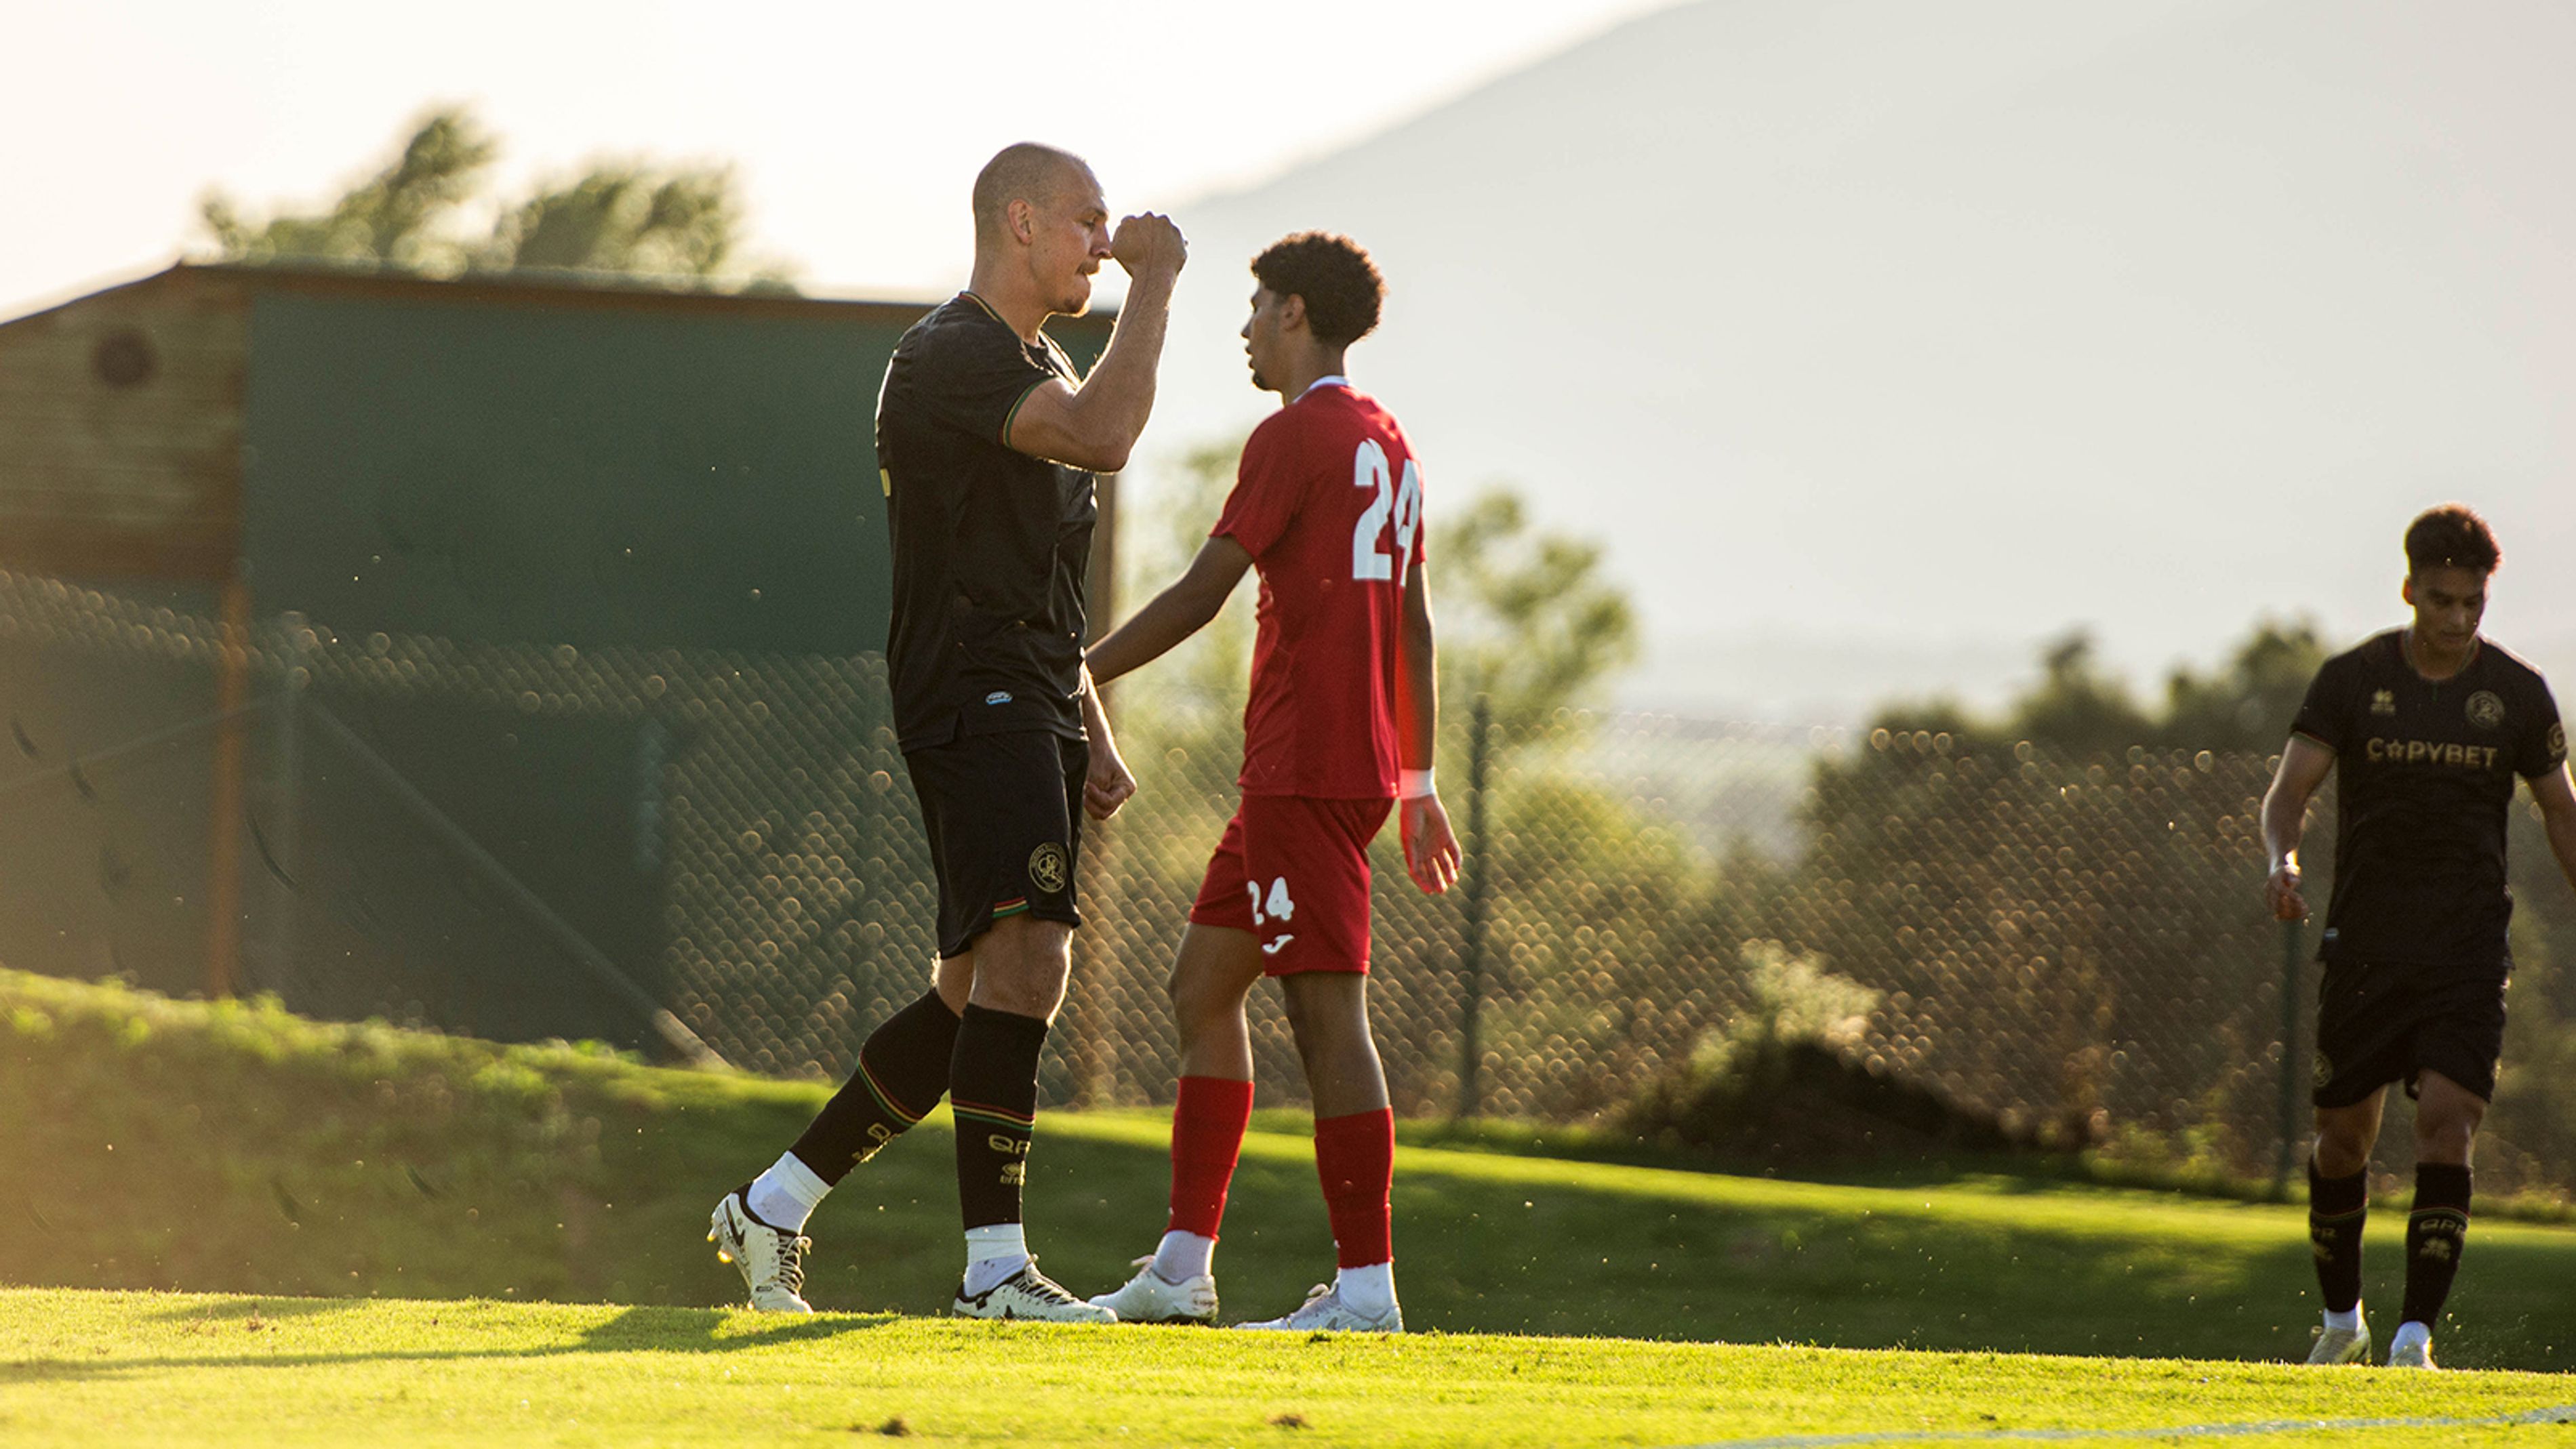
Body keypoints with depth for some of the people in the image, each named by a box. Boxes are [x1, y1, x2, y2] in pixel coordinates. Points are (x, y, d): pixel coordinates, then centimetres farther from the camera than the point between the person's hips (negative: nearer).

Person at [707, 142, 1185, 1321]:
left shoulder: (1036, 366, 23)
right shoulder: (952, 356, -10)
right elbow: (1101, 435, -27)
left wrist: (1091, 737, 23)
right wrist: (1154, 287, -16)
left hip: (1032, 710, 10)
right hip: (969, 700, -10)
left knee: (977, 997, 8)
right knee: (1026, 958, -21)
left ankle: (772, 1206, 17)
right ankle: (995, 1266, -23)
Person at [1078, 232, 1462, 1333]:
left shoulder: (1297, 437, -10)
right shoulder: (1387, 443, 18)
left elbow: (1201, 593, -13)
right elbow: (1413, 623, 21)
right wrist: (1417, 783, 24)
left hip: (1305, 770, -10)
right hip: (1361, 764, 10)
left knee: (1326, 1010, -10)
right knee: (1202, 987, 12)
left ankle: (1365, 1284, -12)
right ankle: (1183, 1268, 11)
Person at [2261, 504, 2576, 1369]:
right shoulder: (2352, 680, -2)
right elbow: (2292, 787, -7)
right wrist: (2282, 858, -28)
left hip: (2468, 950, -1)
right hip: (2365, 944, 1)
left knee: (2446, 1127, -16)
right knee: (2342, 1138, 6)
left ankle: (2415, 1337, -17)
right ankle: (2342, 1320, 29)